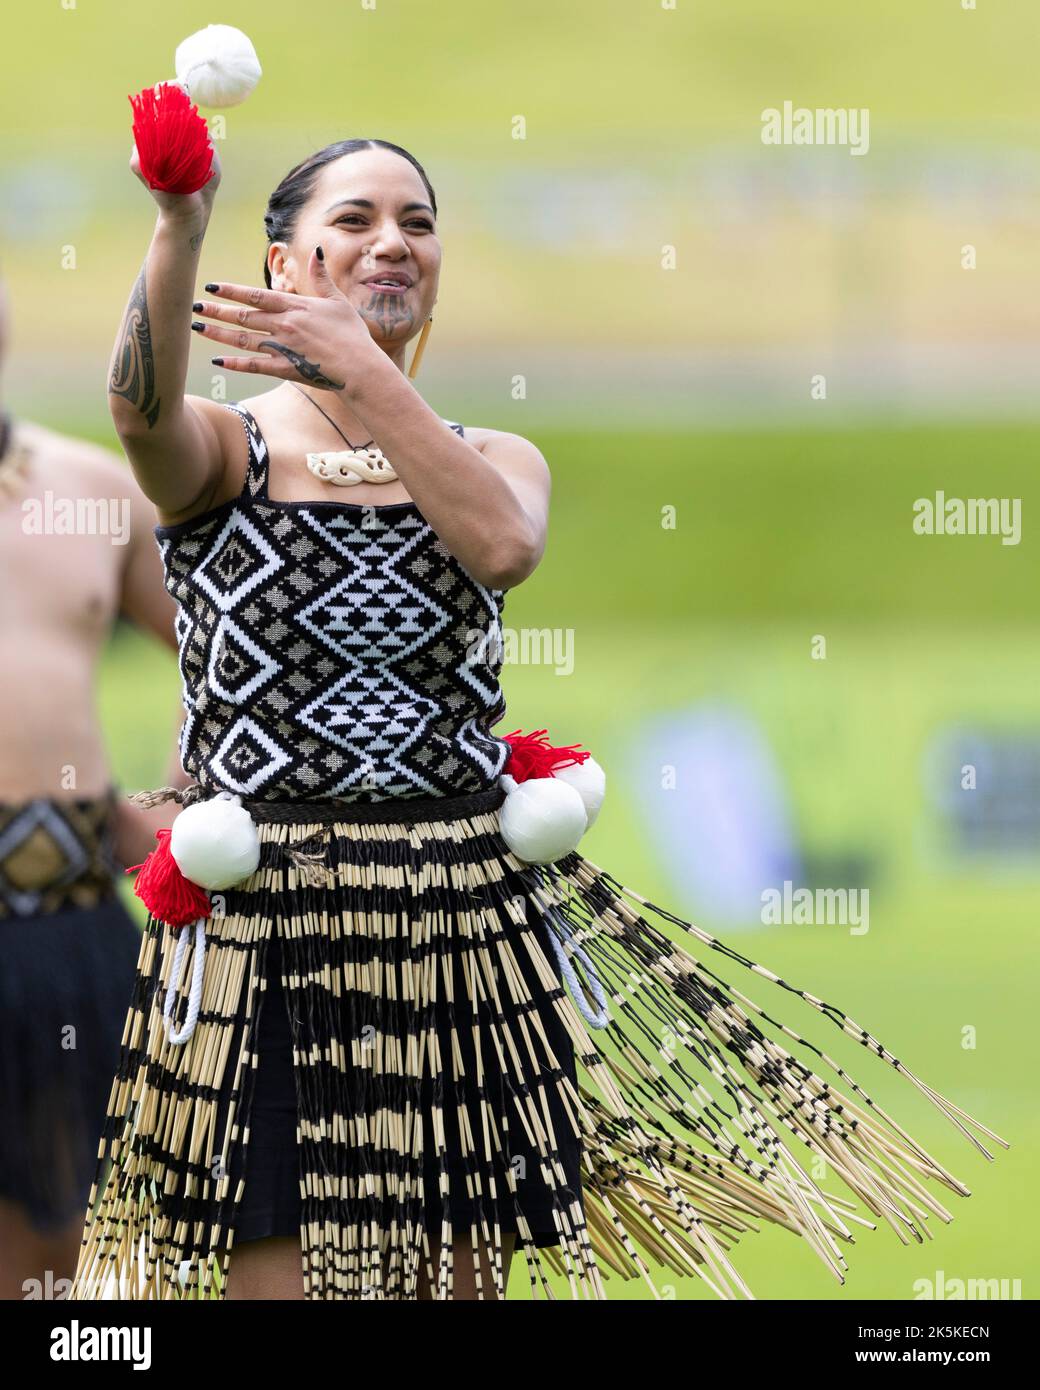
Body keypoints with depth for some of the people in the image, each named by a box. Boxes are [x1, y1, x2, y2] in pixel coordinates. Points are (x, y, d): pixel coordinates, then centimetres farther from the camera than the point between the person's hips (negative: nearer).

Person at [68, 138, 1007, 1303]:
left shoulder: (497, 461, 11)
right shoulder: (226, 451, 1)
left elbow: (505, 548, -13)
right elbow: (143, 410, -25)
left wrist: (361, 368, -19)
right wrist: (178, 225, -41)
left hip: (459, 934, 4)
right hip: (263, 933, -3)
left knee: (456, 1275, 7)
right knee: (277, 1274, -5)